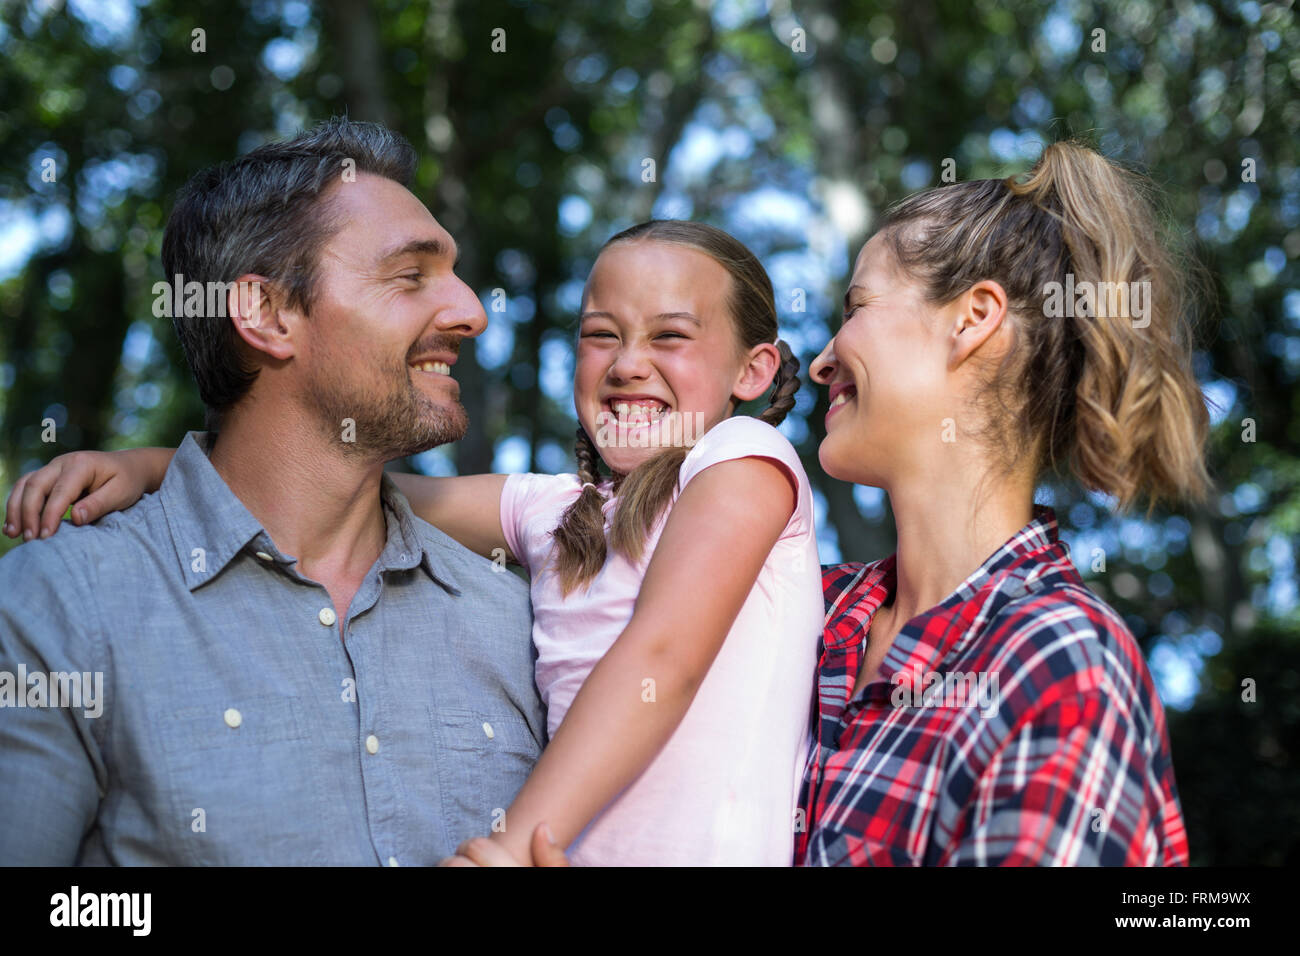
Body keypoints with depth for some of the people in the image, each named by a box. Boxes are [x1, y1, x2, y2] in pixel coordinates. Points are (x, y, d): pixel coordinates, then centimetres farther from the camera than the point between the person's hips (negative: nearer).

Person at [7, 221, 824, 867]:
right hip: (569, 848, 6)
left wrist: (511, 844, -22)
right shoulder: (555, 510, 15)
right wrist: (146, 465, 5)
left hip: (711, 851, -5)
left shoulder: (745, 456, -1)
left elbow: (663, 651, -14)